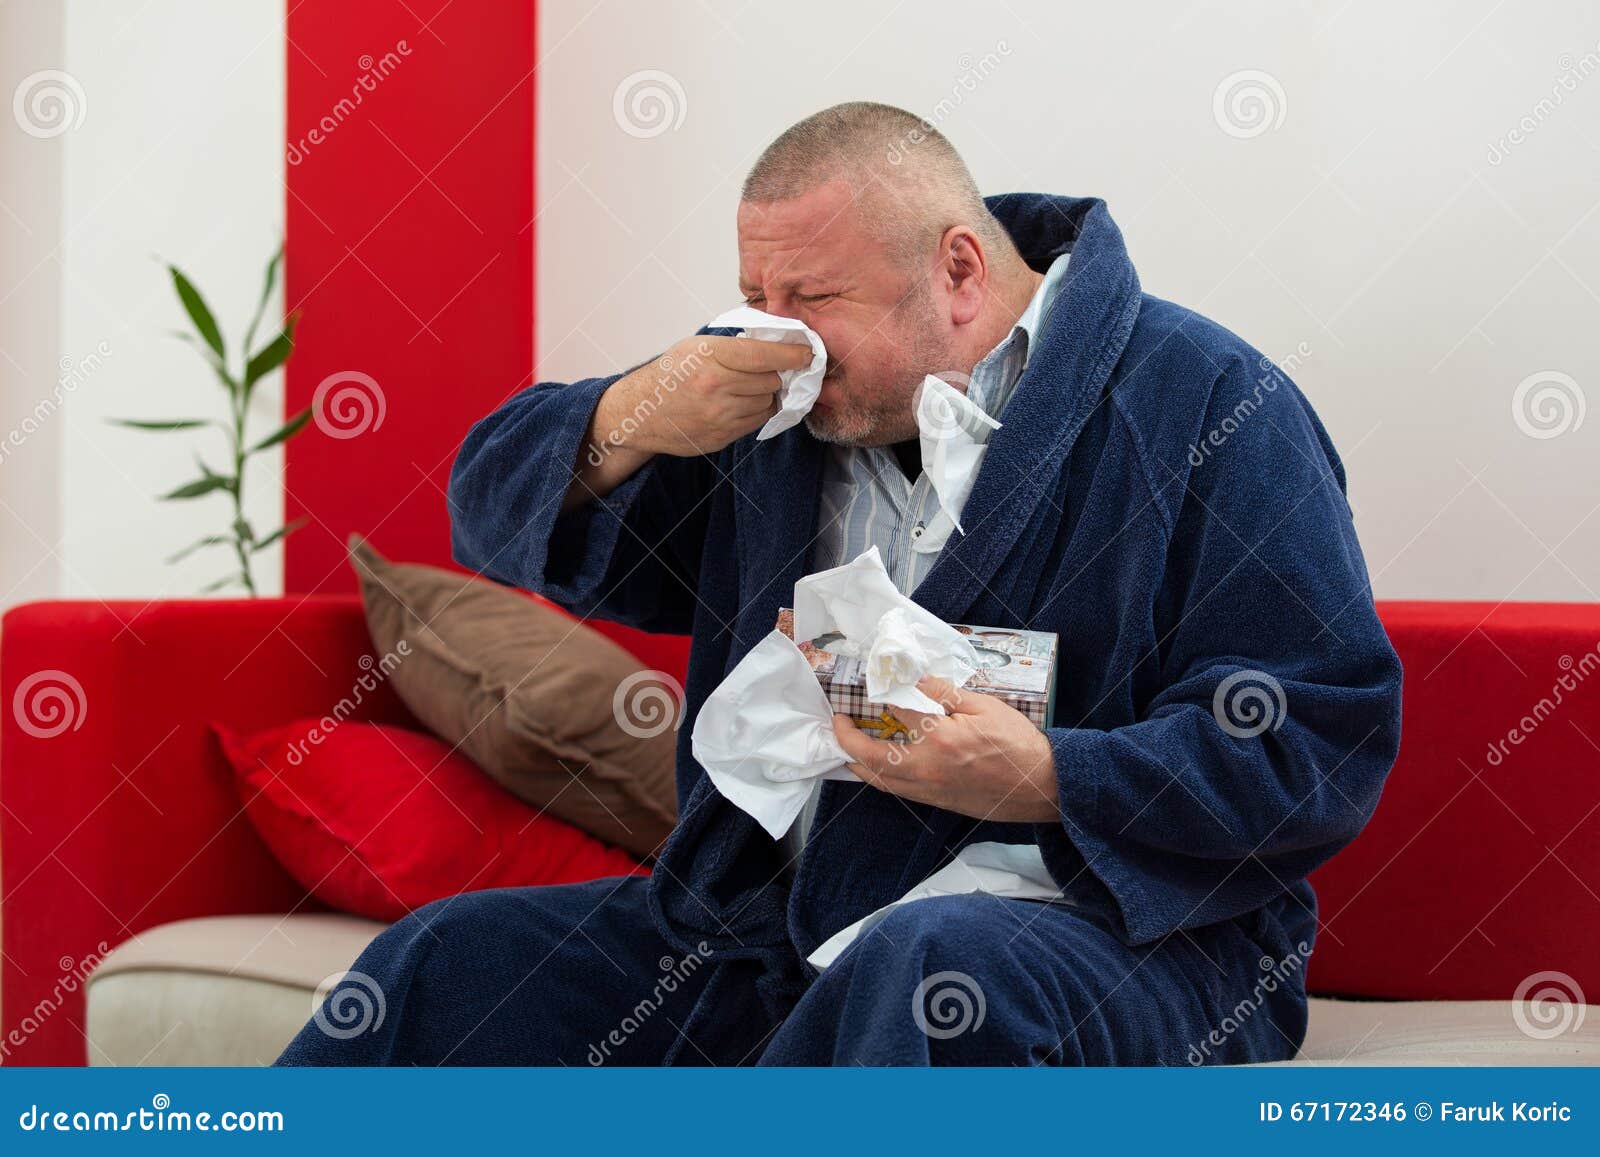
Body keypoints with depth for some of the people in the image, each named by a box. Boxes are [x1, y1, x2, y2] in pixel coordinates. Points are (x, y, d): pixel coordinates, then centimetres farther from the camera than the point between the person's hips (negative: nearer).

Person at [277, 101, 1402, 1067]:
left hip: (1097, 926, -5)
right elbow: (498, 520, 15)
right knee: (447, 963, -10)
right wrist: (629, 421, -8)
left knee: (926, 974, -40)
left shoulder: (1206, 403, -6)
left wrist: (1048, 782, -24)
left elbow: (1330, 737, -11)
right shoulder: (767, 398, 13)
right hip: (765, 919, 6)